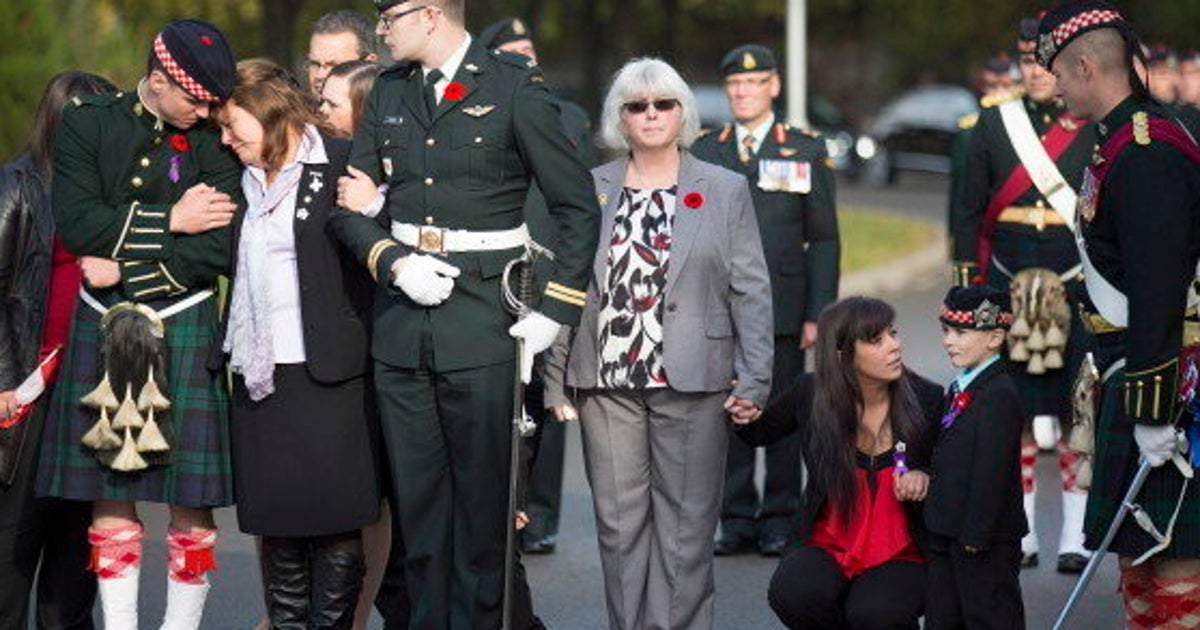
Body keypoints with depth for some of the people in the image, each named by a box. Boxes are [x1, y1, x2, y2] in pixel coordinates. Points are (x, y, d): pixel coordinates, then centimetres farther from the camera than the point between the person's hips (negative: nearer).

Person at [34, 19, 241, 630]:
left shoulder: (213, 141, 1)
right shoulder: (87, 123, 4)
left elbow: (219, 249, -9)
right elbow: (76, 223, -8)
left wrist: (124, 268, -11)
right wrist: (169, 222, -8)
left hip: (184, 327, -1)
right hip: (101, 328, 1)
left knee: (191, 502, -1)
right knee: (109, 494, 5)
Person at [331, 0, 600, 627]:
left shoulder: (515, 89, -2)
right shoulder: (389, 93, 13)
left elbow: (578, 208, 0)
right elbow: (351, 204, 12)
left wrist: (552, 312, -6)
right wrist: (396, 262, -7)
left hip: (481, 326, -5)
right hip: (402, 330, 5)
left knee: (483, 502, -2)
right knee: (418, 505, 7)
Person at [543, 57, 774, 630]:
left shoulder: (725, 190, 6)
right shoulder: (590, 190, 9)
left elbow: (751, 293, 4)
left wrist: (754, 379, -4)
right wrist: (556, 381, 5)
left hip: (692, 385, -1)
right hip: (607, 383, 1)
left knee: (686, 523, 1)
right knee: (618, 521, 3)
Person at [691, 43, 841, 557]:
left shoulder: (805, 153, 6)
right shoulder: (704, 154, 12)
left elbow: (823, 240, 4)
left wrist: (818, 314, -4)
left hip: (783, 310, -2)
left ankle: (780, 520, 9)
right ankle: (737, 520, 9)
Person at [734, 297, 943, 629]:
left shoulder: (927, 400, -7)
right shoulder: (812, 393, -4)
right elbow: (759, 433, 15)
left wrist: (925, 480, -17)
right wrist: (744, 416, -9)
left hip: (900, 554, -1)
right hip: (826, 545, 1)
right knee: (793, 595, -30)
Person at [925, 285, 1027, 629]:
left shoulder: (999, 396, -18)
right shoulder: (960, 389, 13)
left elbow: (992, 472, -22)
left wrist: (975, 535, -22)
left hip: (985, 540, -10)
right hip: (947, 536, 10)